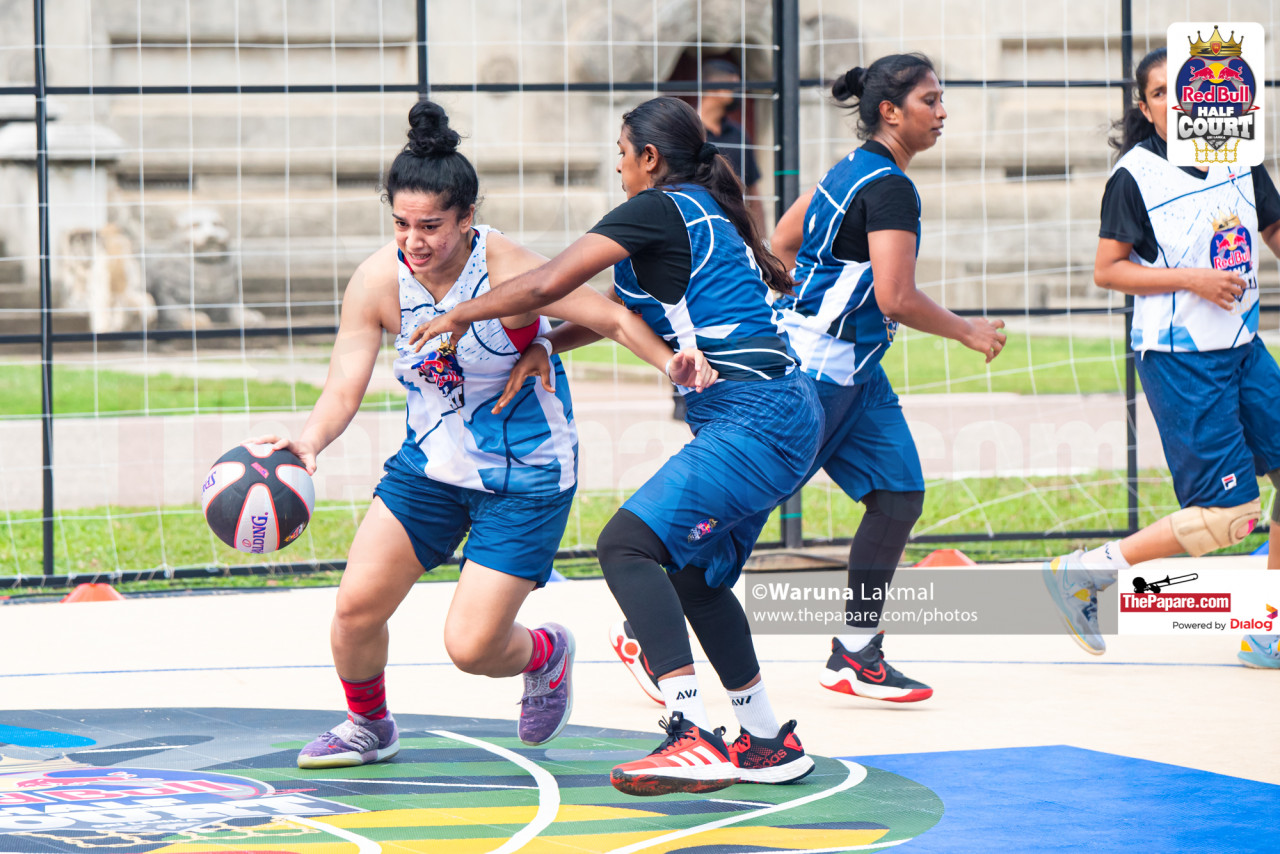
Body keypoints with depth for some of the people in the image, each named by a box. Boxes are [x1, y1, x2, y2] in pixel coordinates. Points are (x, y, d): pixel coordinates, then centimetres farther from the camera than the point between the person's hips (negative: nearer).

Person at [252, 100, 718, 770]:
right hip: (432, 459, 4)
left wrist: (669, 360, -37)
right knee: (356, 606, -3)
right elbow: (344, 388, -13)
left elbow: (613, 319, -18)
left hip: (526, 476, -4)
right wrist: (308, 442, -34)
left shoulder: (509, 271, -25)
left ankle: (547, 653, 28)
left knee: (471, 647, -9)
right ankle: (368, 727, 28)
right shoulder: (377, 280, -14)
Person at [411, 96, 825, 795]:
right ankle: (767, 742, 25)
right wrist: (540, 348, 21)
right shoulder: (707, 213, 21)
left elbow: (549, 284, -10)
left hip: (753, 419, -10)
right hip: (782, 420, 10)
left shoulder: (657, 209, -7)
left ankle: (693, 740, -28)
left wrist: (461, 315, 3)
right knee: (696, 574, 19)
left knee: (627, 545, -18)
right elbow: (621, 307, 28)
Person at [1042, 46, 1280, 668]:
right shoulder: (1135, 175, -10)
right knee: (1228, 514, -10)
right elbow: (1106, 270, -9)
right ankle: (1083, 574, 3)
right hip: (1178, 359, -7)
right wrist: (1192, 279, -18)